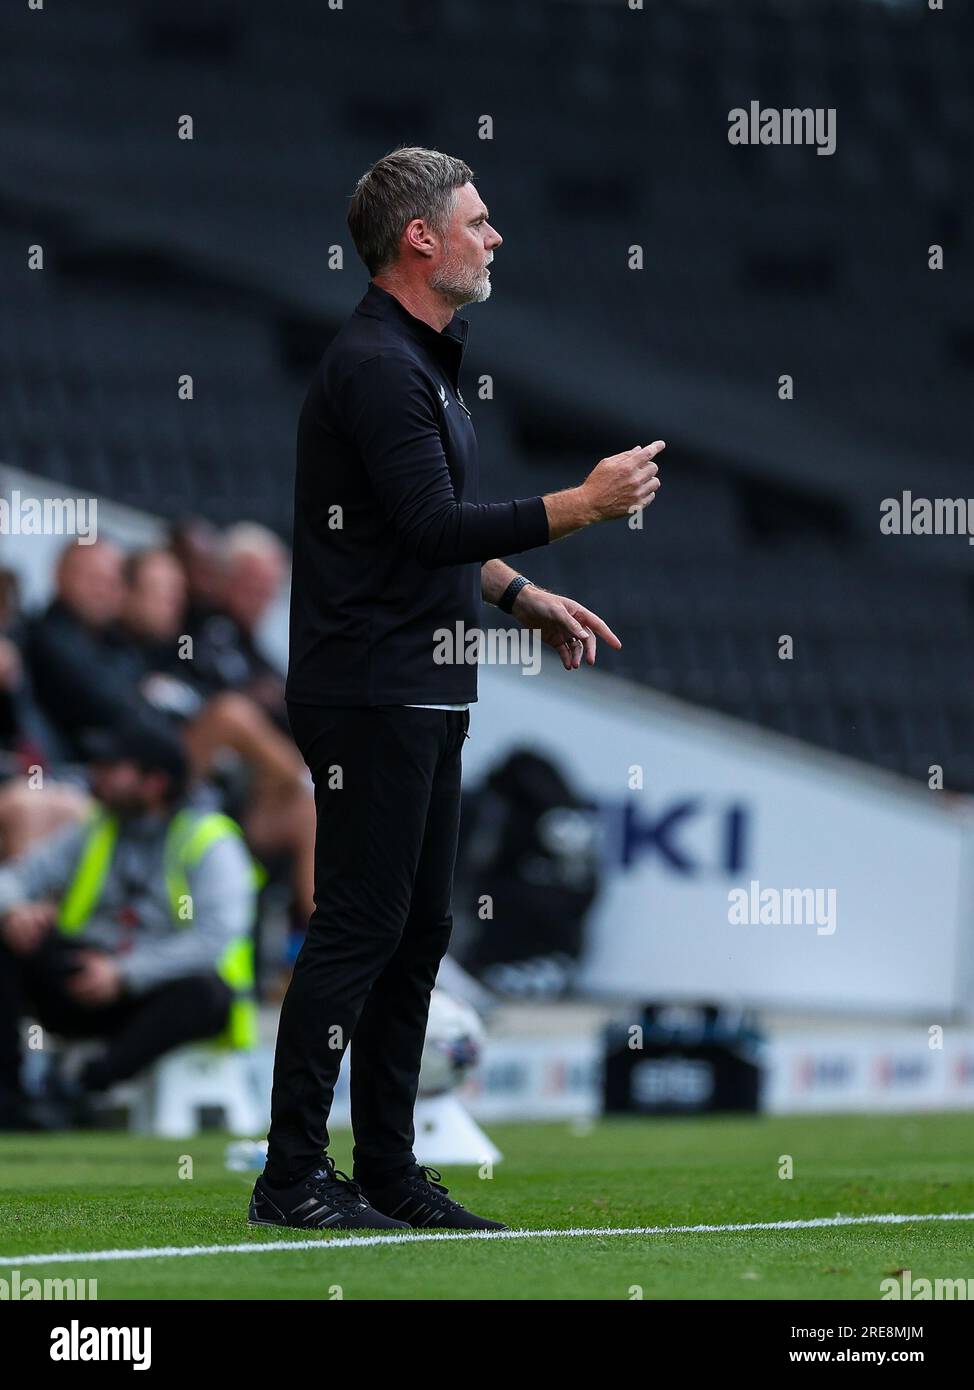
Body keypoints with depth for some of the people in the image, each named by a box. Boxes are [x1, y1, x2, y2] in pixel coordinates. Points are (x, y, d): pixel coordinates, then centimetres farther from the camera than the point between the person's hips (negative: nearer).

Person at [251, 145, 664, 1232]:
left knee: (418, 930, 11)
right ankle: (291, 1176, -5)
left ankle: (389, 1172, 15)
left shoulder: (421, 360, 18)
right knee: (357, 929, -9)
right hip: (369, 697, -10)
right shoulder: (374, 366, -16)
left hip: (421, 695, 10)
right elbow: (433, 527, -24)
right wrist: (580, 505, -21)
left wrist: (524, 597, 20)